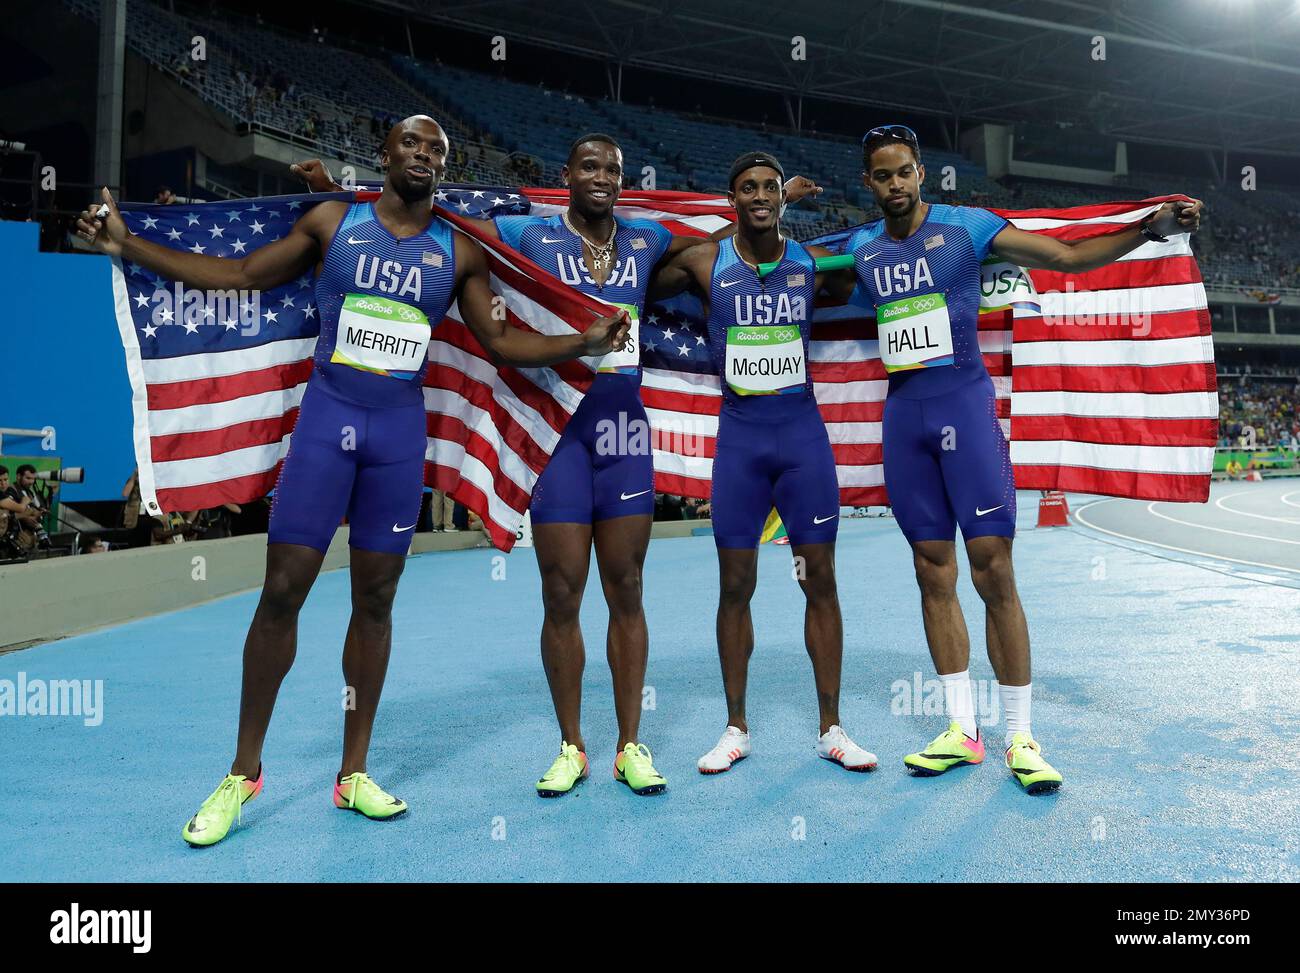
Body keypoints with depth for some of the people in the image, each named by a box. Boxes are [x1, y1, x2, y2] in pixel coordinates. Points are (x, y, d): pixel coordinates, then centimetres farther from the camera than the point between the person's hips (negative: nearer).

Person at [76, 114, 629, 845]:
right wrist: (127, 245, 3)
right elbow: (239, 275, 8)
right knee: (282, 590, -3)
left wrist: (582, 343, -4)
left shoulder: (459, 253, 7)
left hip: (400, 430, 1)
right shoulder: (332, 222, 4)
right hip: (326, 418, -1)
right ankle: (245, 771, 14)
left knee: (375, 599, 6)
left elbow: (502, 341, 9)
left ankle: (354, 773, 19)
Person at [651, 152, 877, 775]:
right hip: (739, 434, 0)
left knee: (820, 580, 3)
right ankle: (736, 728, 18)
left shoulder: (814, 262, 4)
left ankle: (831, 729, 16)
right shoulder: (704, 263, 2)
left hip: (802, 430, 1)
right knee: (735, 585, 4)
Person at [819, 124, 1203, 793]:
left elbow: (1068, 256, -2)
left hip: (962, 399, -4)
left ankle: (1020, 738, 4)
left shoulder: (965, 226, 1)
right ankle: (961, 730, 15)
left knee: (993, 571, -8)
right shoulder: (861, 248, 12)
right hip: (902, 412, 4)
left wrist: (1150, 228, -15)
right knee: (933, 572, 5)